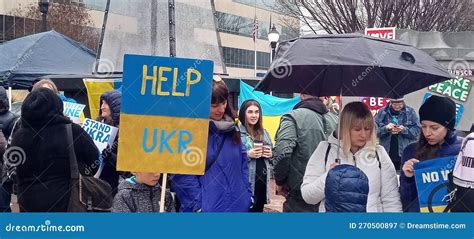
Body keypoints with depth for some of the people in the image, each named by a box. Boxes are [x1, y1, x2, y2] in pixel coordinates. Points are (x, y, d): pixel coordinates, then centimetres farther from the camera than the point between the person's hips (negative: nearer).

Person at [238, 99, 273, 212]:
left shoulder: (264, 133, 15)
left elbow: (271, 154, 22)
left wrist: (270, 154, 1)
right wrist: (247, 155, -21)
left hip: (262, 179, 6)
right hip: (245, 181, -6)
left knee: (259, 209, 12)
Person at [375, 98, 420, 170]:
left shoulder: (410, 112, 2)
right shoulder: (382, 112, 4)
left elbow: (417, 130, -2)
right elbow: (375, 130, 0)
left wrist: (404, 130, -17)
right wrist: (386, 128, -17)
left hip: (406, 154, -1)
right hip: (387, 154, 1)